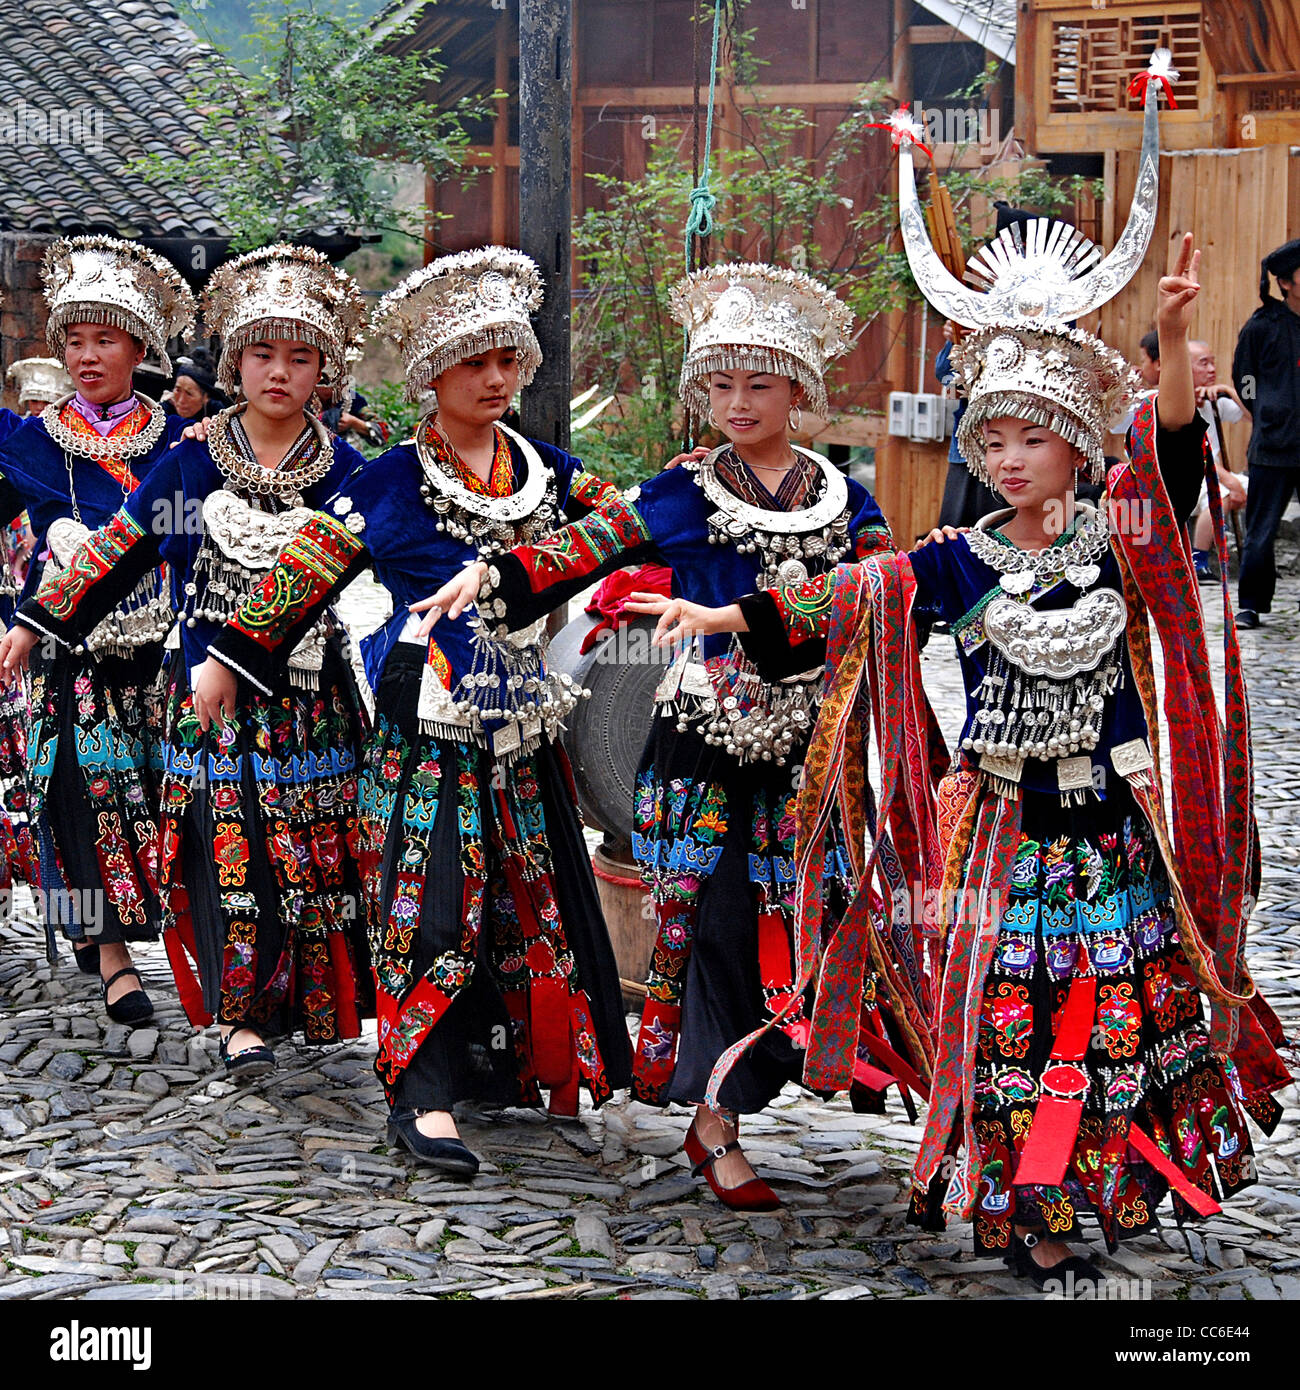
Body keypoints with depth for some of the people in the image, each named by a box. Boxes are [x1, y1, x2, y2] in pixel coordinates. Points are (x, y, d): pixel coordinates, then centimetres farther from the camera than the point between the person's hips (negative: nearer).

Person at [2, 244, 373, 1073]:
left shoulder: (346, 475, 2)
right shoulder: (192, 464, 3)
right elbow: (118, 552, 10)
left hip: (311, 700, 0)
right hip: (212, 698, 0)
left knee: (313, 852, 3)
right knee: (227, 851, -5)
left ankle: (309, 999, 17)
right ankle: (241, 1013, 3)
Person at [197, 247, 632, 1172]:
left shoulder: (550, 472, 10)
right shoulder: (388, 483, -1)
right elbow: (308, 569, 2)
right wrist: (232, 659, 2)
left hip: (524, 720, 5)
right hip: (427, 724, -5)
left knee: (529, 892, 9)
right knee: (432, 898, -8)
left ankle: (507, 1063, 23)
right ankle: (422, 1095, -5)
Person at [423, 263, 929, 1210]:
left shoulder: (842, 500, 9)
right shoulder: (688, 495, 1)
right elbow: (588, 548, -8)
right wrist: (492, 579, -20)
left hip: (807, 744, 3)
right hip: (707, 737, -2)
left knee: (806, 908, 1)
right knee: (717, 919, -1)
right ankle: (717, 1129, 12)